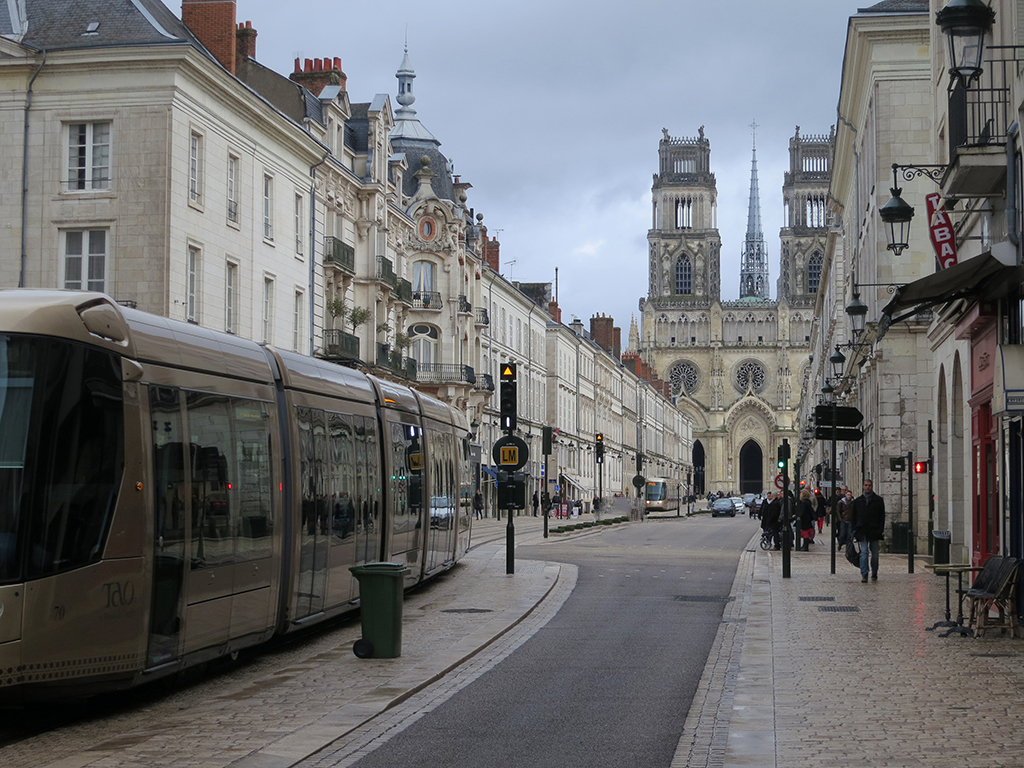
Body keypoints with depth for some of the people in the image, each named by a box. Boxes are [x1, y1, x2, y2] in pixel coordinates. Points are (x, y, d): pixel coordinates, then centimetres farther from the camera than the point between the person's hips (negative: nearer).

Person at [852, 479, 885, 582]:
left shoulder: (878, 500, 5)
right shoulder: (858, 501, 11)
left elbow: (882, 516, 4)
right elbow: (854, 516, 13)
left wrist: (881, 530, -5)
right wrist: (854, 530, 5)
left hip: (874, 530, 0)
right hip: (862, 530, 0)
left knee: (874, 553, 6)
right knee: (864, 552, -8)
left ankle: (874, 574, 17)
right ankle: (864, 575, -12)